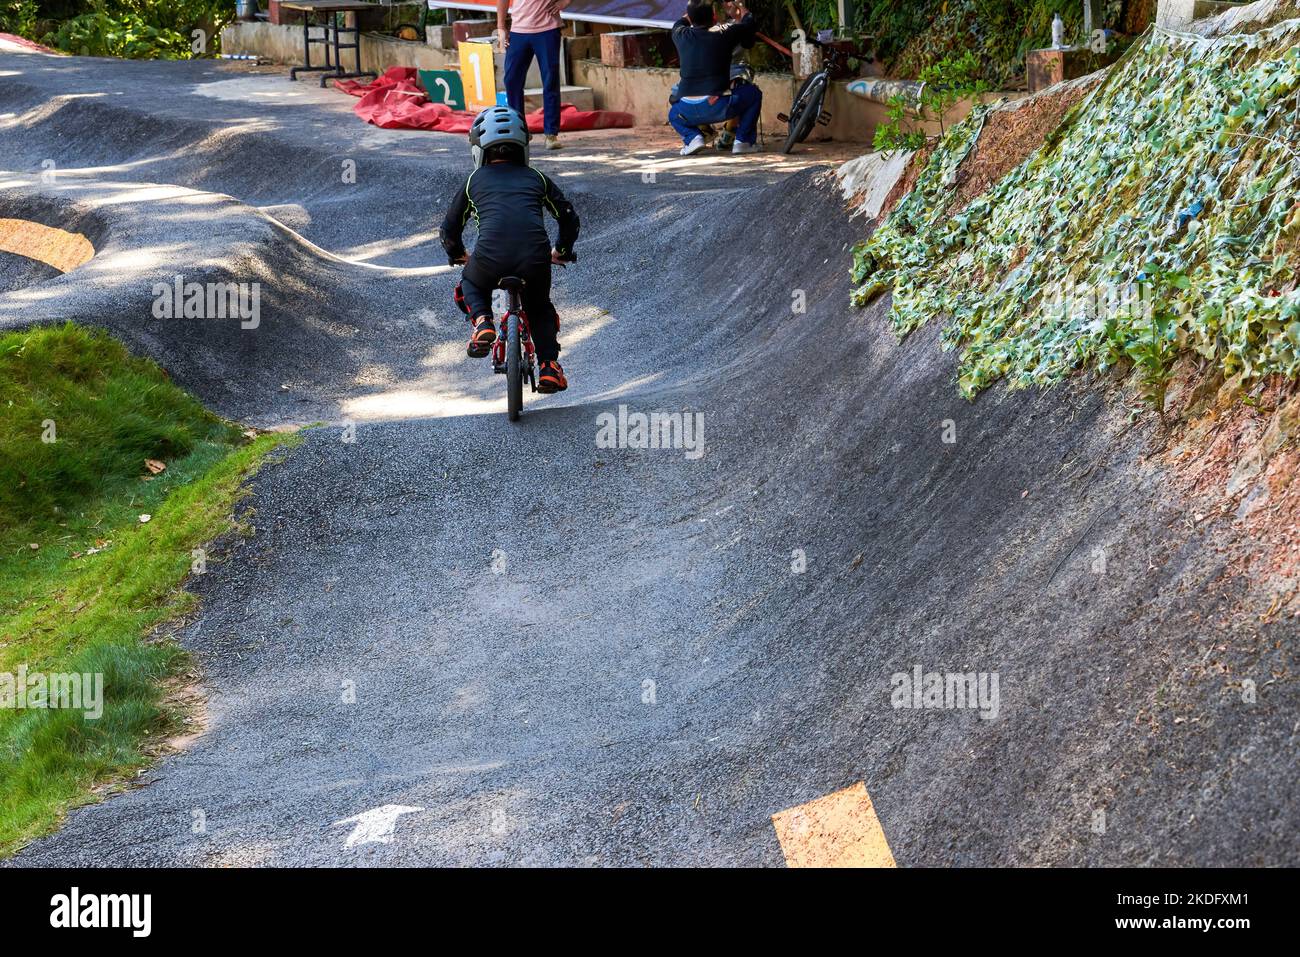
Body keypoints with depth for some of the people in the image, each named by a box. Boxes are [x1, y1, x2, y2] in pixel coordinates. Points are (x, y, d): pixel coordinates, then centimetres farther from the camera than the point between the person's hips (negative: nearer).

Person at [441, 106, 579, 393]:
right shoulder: (536, 178, 23)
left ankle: (481, 323, 5)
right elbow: (568, 216, 28)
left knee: (471, 285, 33)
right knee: (540, 309, 29)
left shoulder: (476, 180, 21)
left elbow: (450, 229, 27)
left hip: (491, 258, -1)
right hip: (535, 258, 1)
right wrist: (562, 251, 47)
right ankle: (549, 367, 12)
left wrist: (457, 255, 48)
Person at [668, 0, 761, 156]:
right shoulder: (724, 33, 3)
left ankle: (692, 137, 7)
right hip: (718, 108, -2)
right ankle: (743, 141, 15)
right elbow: (750, 24, 21)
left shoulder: (682, 36, 9)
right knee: (753, 93, 23)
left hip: (689, 112, 2)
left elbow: (678, 24, 35)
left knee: (674, 113, 37)